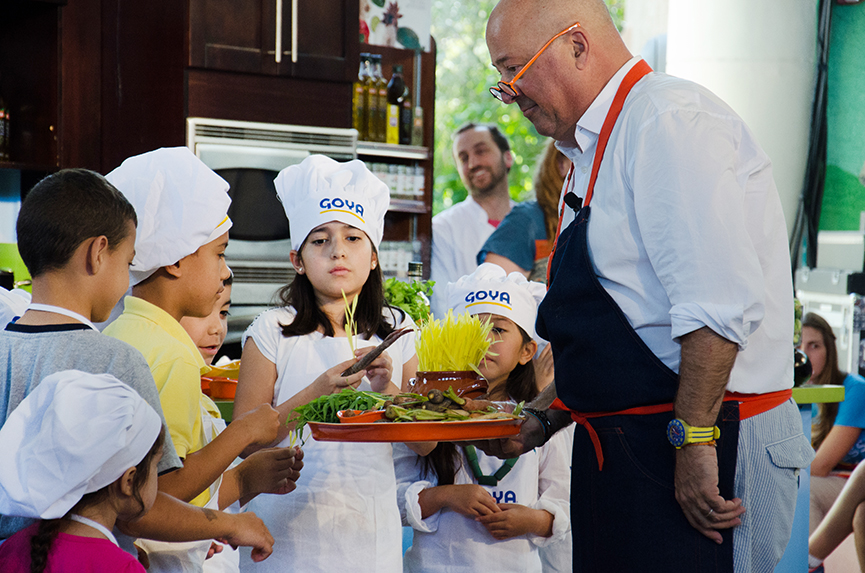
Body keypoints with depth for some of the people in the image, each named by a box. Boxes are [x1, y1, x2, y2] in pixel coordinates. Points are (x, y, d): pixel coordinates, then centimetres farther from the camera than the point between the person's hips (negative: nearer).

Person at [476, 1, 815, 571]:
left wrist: (692, 439, -23)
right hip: (615, 451, 10)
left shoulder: (668, 119, -15)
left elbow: (719, 305, -25)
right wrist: (542, 423, 17)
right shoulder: (592, 151, 18)